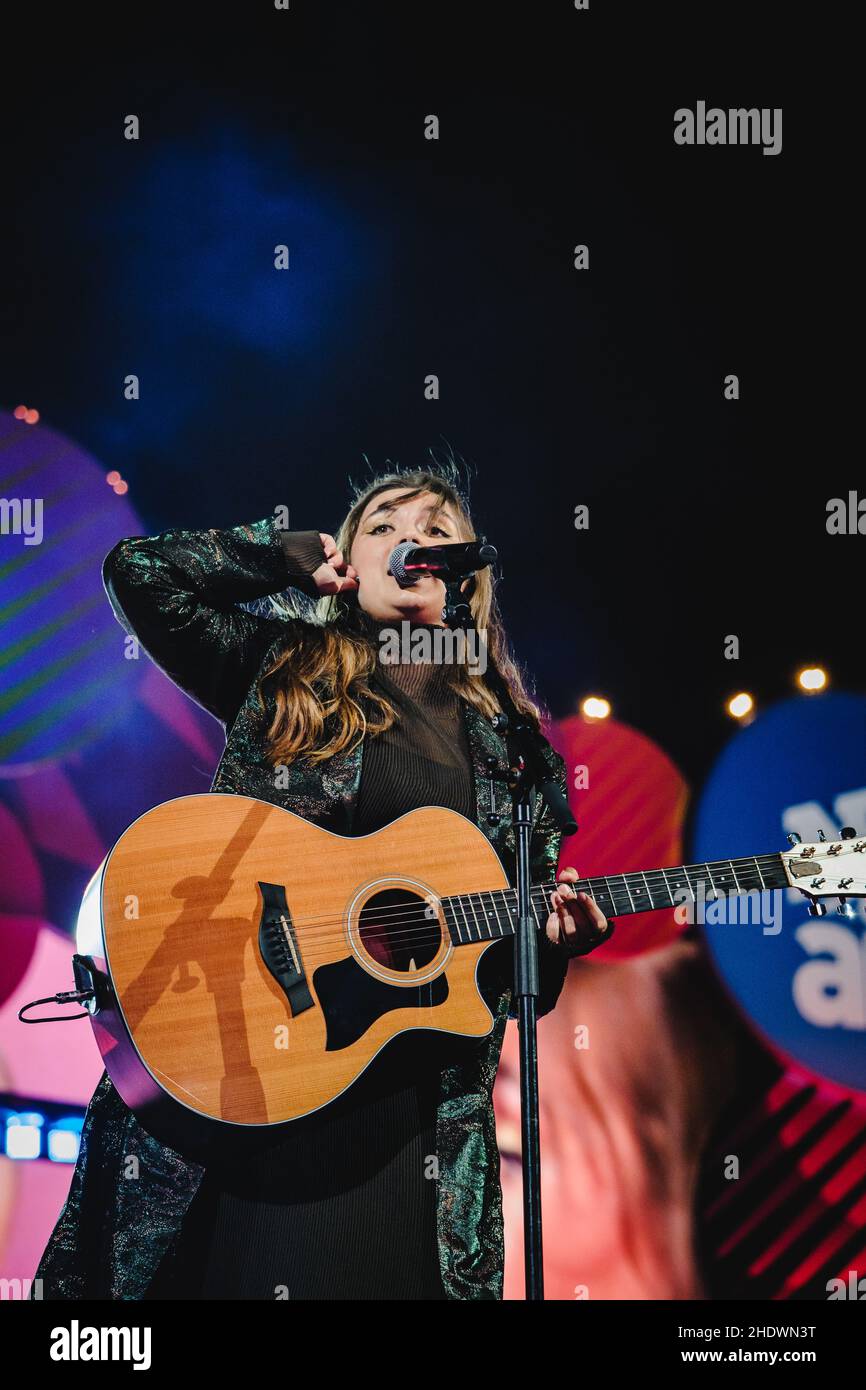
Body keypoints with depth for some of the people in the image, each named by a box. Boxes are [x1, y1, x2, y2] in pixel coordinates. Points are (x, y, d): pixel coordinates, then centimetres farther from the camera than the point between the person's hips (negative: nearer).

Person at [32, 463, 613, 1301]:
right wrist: (294, 557, 5)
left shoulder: (511, 745, 12)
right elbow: (138, 570, -3)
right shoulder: (283, 672, 7)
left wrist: (560, 930, -7)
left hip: (414, 1100, 2)